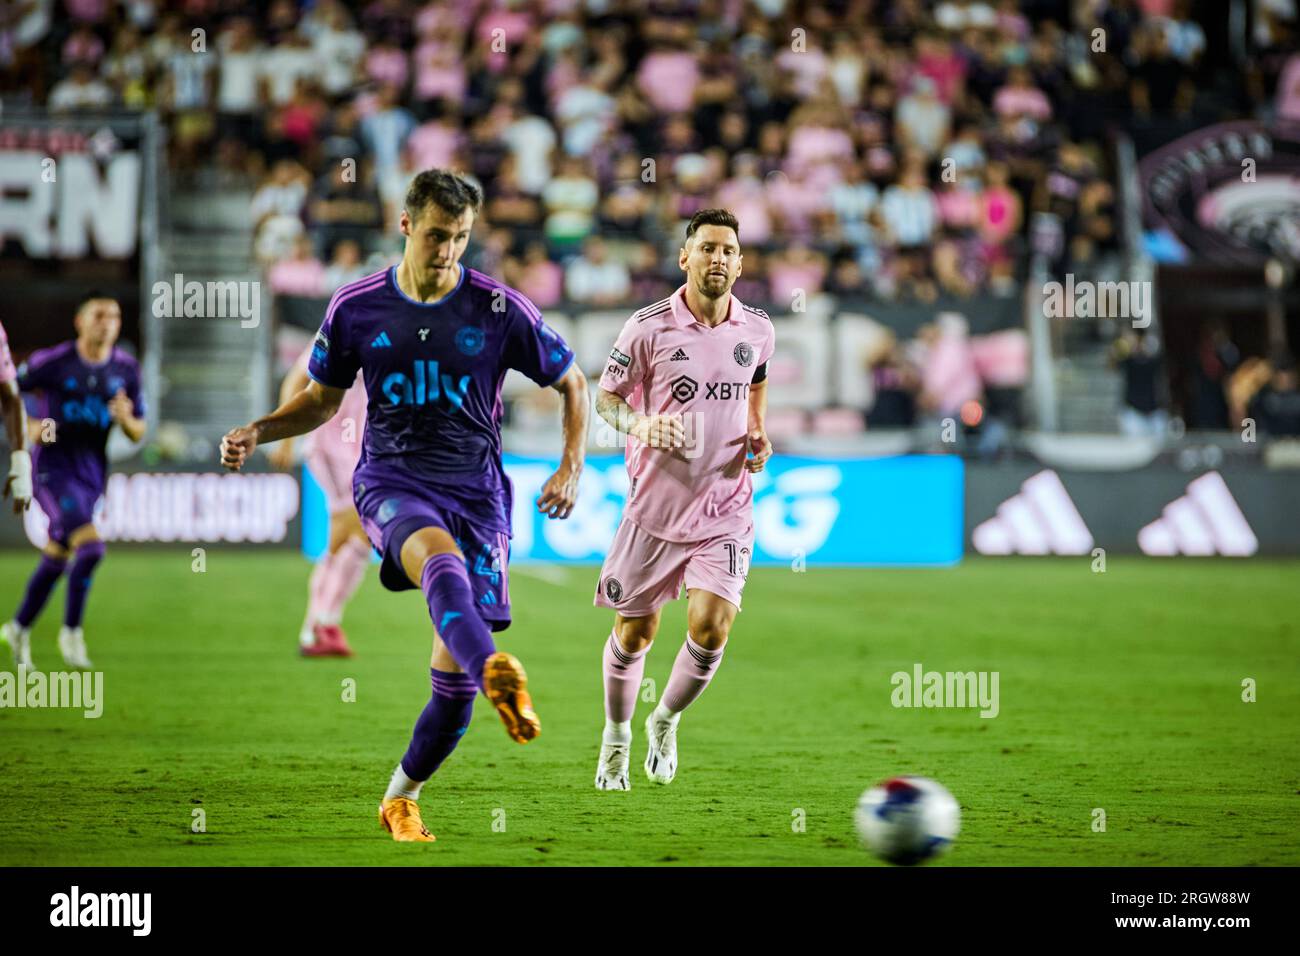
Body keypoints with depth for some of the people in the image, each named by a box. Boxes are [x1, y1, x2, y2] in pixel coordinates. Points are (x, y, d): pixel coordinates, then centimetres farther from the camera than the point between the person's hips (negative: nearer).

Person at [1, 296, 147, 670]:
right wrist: (31, 427, -14)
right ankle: (71, 631, -9)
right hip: (54, 468, -5)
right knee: (90, 546, -24)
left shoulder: (126, 369, 3)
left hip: (92, 472, 5)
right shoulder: (52, 361, -9)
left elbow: (138, 433, 9)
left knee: (56, 559, 12)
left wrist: (126, 419, -14)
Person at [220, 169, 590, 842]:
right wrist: (257, 433, 0)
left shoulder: (500, 309, -2)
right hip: (390, 479, -1)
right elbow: (322, 401, 16)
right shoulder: (356, 307, 3)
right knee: (441, 556, -39)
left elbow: (571, 383, 10)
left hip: (475, 488, 1)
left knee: (454, 676, -3)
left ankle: (401, 799, 21)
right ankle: (497, 675, -66)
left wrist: (571, 468, -4)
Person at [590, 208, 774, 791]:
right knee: (635, 633, 6)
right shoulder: (649, 327, -10)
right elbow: (606, 396, 0)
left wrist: (758, 436, 6)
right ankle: (616, 737, 31)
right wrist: (640, 424, -20)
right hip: (656, 505, -2)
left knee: (711, 626, -14)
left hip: (726, 509, 2)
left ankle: (666, 721, 14)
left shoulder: (757, 331, 1)